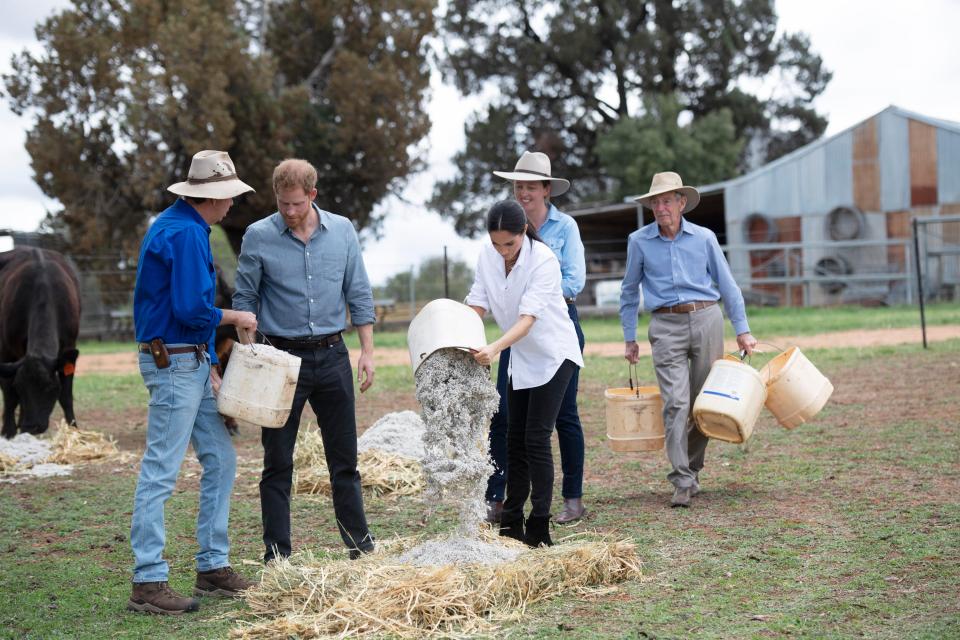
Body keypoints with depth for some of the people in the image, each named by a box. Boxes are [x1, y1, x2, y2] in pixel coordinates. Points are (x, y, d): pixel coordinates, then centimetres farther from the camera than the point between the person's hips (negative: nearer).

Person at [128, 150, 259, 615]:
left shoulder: (181, 226, 16)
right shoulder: (186, 233, -16)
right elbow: (192, 310, -23)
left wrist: (210, 366, 15)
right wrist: (235, 318, -4)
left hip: (193, 363, 11)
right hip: (174, 363, -11)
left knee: (220, 460, 13)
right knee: (161, 471, -7)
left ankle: (213, 567, 21)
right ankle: (148, 583, -4)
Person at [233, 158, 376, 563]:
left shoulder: (342, 231, 3)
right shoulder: (258, 237, -4)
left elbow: (359, 294, 8)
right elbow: (244, 301, 1)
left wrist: (367, 351, 3)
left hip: (332, 356, 2)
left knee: (344, 458, 9)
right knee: (278, 463, 3)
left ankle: (360, 545, 20)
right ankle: (277, 555, 11)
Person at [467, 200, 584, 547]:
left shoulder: (543, 259, -26)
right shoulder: (487, 256, -8)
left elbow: (528, 318, -33)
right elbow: (477, 304, -7)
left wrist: (495, 348, -48)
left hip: (553, 355, -6)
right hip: (520, 358, 6)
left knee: (536, 439, -11)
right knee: (515, 439, 10)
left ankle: (539, 529, -5)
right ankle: (511, 524, 19)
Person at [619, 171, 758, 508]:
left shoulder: (704, 238, 5)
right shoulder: (639, 241, 5)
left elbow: (727, 285, 11)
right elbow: (629, 292, 14)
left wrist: (742, 330, 7)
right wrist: (629, 338, 12)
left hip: (706, 319, 1)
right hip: (666, 326, -1)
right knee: (676, 403, -12)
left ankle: (692, 469, 22)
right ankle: (682, 483, -12)